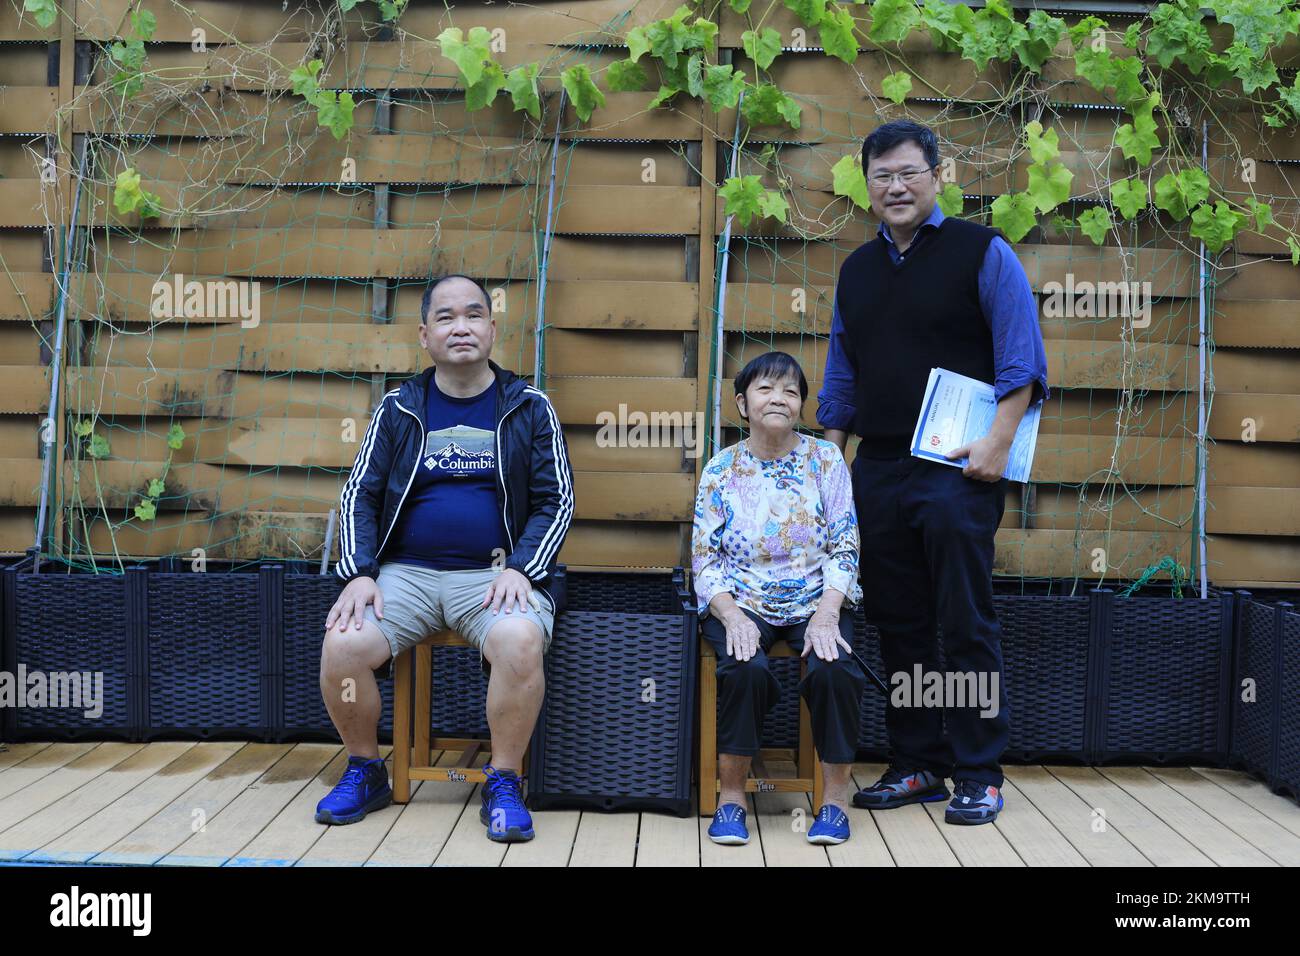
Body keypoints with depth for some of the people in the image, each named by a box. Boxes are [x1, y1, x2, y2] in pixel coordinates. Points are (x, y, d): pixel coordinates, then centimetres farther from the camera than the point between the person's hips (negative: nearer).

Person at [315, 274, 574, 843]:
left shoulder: (529, 409, 7)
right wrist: (360, 574, -7)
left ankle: (503, 785, -12)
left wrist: (520, 569, -12)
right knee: (342, 645, -25)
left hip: (494, 574, -2)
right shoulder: (399, 410, 11)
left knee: (520, 642, -34)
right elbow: (359, 496, 9)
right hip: (406, 572, 2)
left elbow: (557, 501, 4)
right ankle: (365, 774, 3)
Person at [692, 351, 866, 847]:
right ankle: (731, 795, -12)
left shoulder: (825, 460, 2)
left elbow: (844, 548, -1)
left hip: (815, 601, 0)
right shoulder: (721, 469, 2)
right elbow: (704, 559, 1)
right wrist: (732, 616, -18)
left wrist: (825, 616, -17)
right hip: (741, 602, 0)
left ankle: (836, 796, -9)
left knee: (833, 669, -29)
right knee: (745, 669, -31)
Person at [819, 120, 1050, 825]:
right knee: (898, 626, 10)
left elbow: (1021, 360, -6)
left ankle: (979, 775, 7)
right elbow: (840, 377, 20)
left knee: (966, 625, -3)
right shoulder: (857, 270, 16)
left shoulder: (982, 252, 0)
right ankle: (916, 766, 20)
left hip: (958, 468, -5)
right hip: (877, 469, 6)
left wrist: (998, 441, -16)